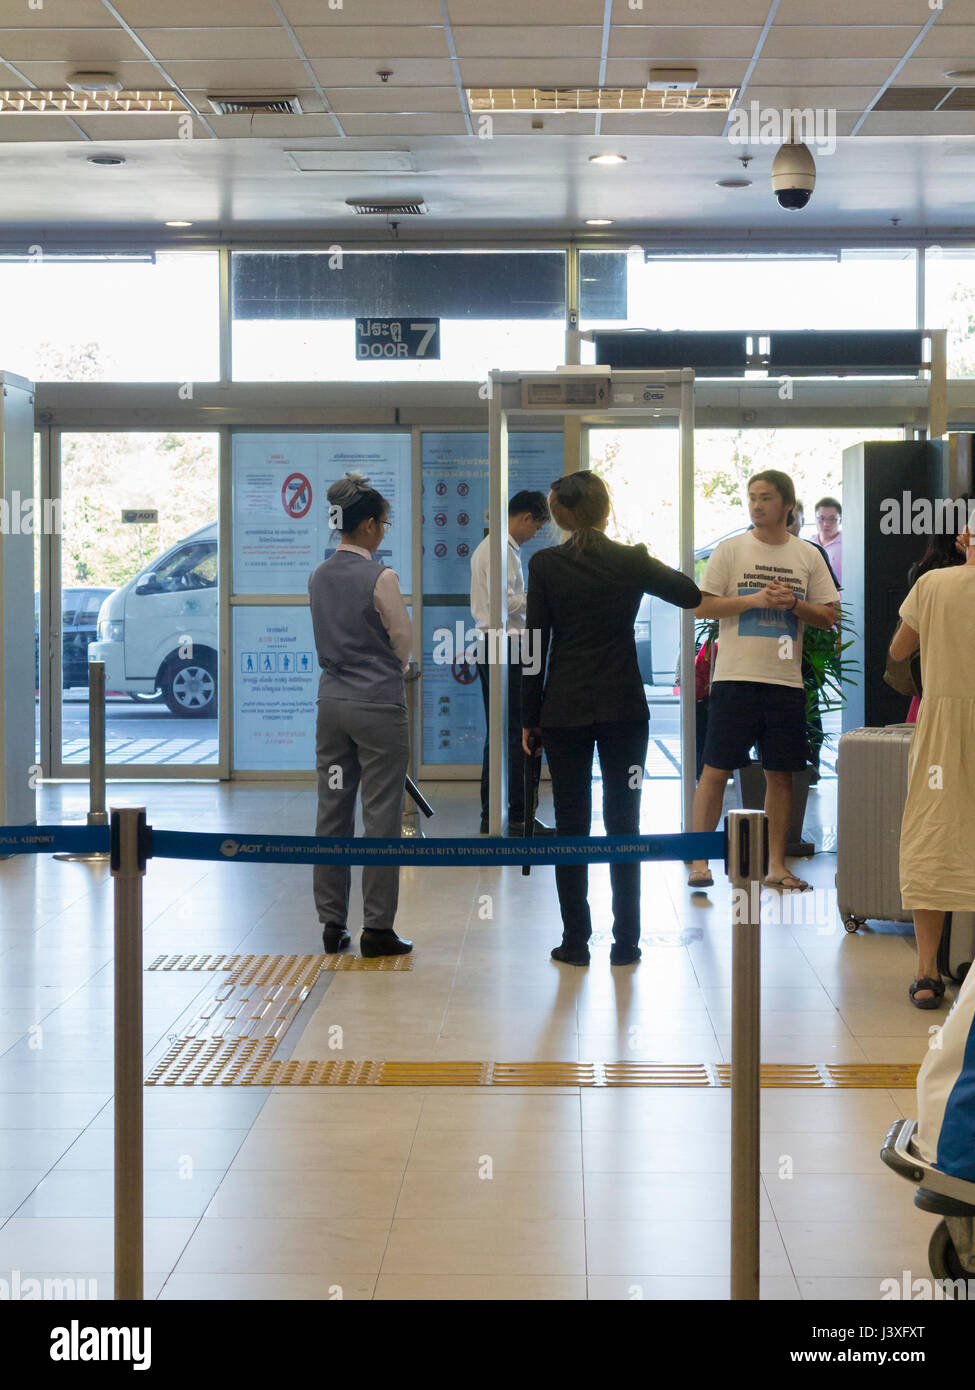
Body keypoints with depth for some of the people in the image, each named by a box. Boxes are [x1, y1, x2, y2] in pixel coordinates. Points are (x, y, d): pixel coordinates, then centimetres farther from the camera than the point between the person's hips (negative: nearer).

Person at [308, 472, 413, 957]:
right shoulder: (380, 577, -13)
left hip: (332, 701, 6)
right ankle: (376, 927, 3)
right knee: (381, 816, 0)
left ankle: (333, 923, 15)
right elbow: (404, 642, -4)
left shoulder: (318, 578, 6)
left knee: (333, 811, 10)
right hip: (378, 704, -6)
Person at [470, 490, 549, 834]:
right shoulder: (503, 549, -13)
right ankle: (519, 816, -4)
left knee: (495, 735, 12)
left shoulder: (486, 546, 18)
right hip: (507, 651, -10)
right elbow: (504, 600, -20)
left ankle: (488, 816, 15)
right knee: (521, 734, -6)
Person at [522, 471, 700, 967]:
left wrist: (530, 716, 2)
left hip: (564, 710, -1)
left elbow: (536, 643, -4)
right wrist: (650, 562, 25)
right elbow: (691, 595, 10)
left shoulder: (544, 564, -6)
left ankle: (575, 941, 7)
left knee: (571, 826, 5)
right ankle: (626, 941, 8)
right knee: (623, 823, 7)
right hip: (623, 708, 1)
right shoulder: (631, 561, -4)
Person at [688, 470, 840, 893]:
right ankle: (699, 860, 4)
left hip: (786, 680, 3)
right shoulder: (730, 549, 2)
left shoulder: (808, 556, 9)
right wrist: (755, 600, -13)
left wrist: (793, 604, -9)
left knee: (780, 775, 6)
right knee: (716, 770, -3)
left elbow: (828, 617, 9)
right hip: (736, 678, -3)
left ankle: (776, 866, 14)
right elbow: (702, 606, -3)